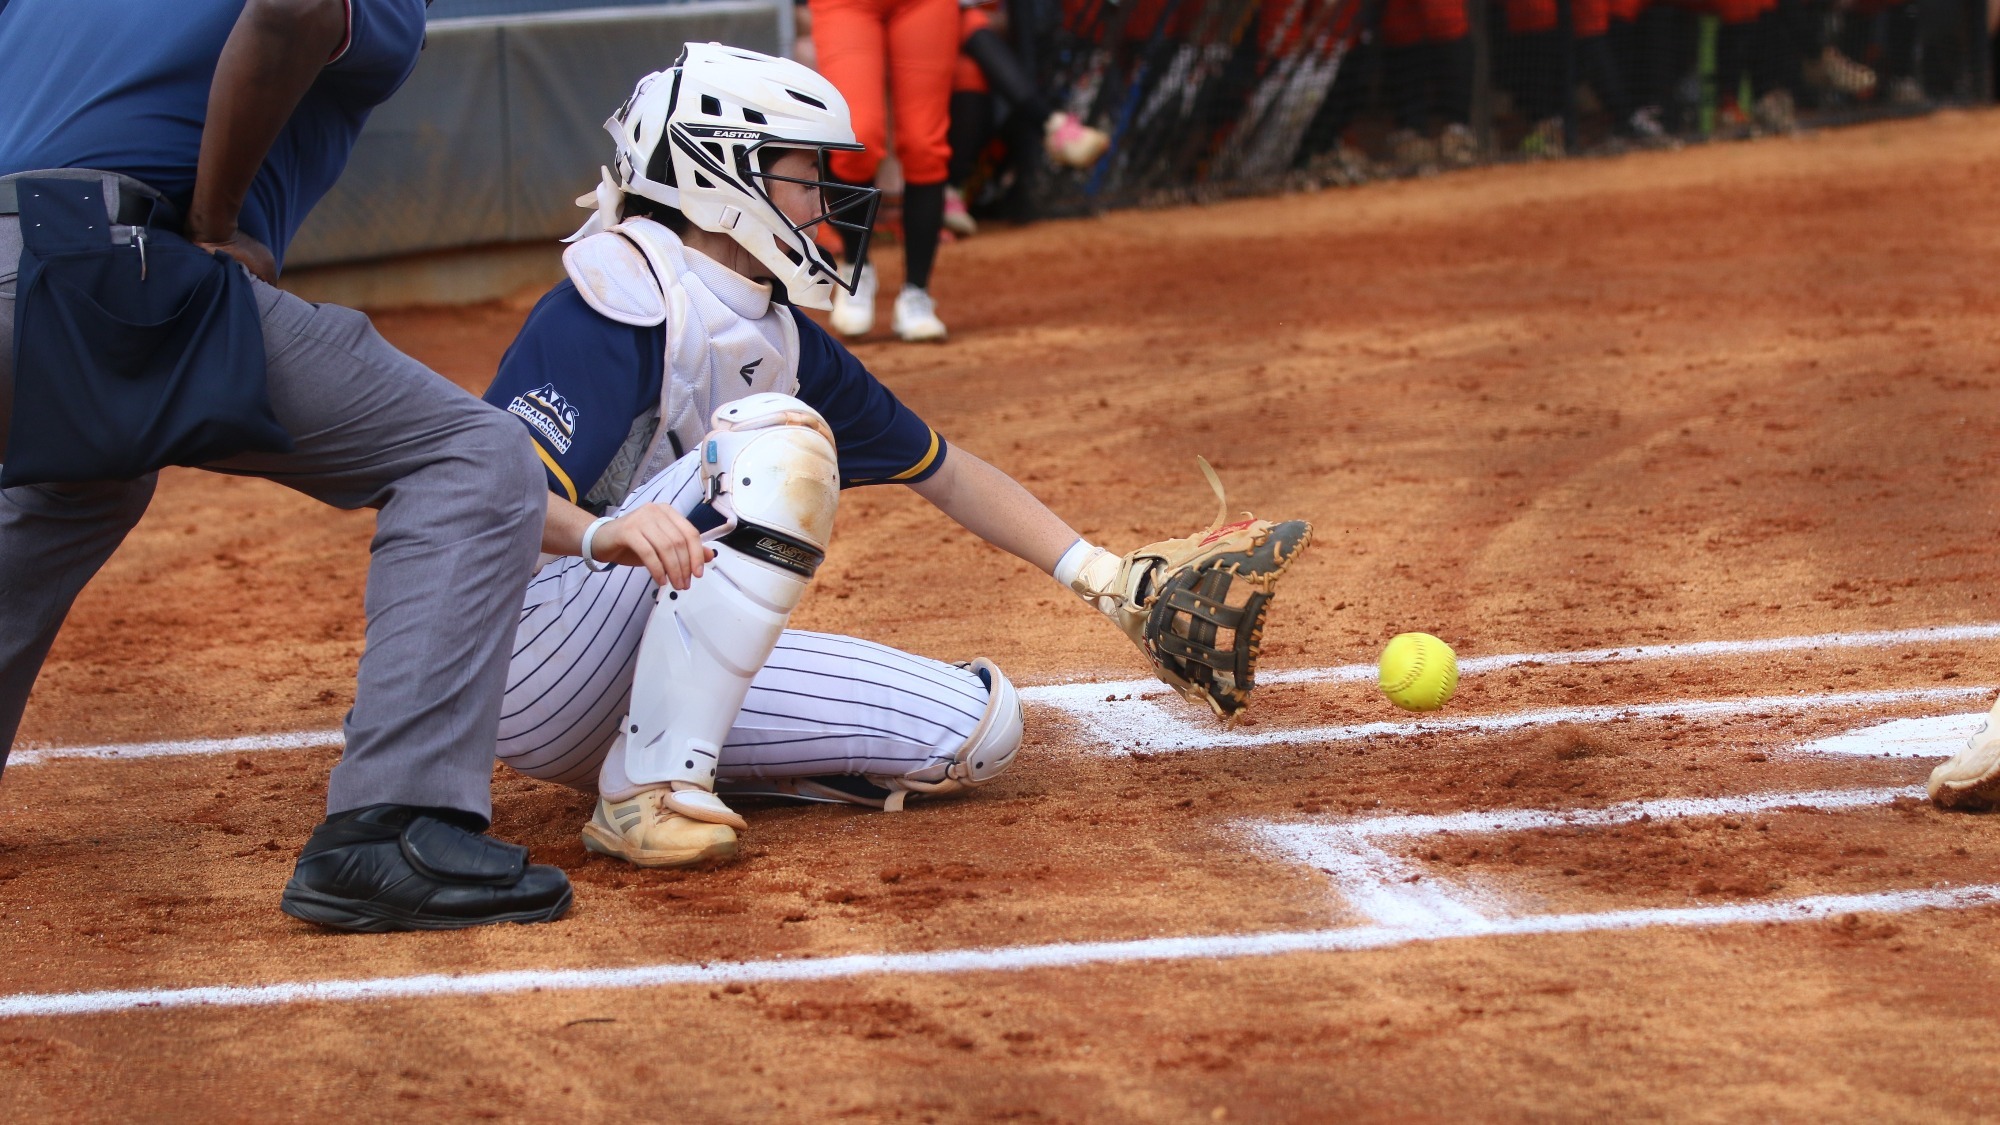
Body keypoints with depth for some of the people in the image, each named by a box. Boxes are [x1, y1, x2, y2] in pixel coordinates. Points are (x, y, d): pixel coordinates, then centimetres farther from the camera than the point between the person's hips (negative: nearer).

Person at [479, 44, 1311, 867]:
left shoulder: (782, 337, 11)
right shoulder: (624, 300, -16)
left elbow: (944, 473, 20)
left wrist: (1112, 581, 11)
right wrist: (603, 533, -50)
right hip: (521, 669, -8)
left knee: (979, 726, -1)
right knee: (776, 441, -28)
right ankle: (650, 791, -28)